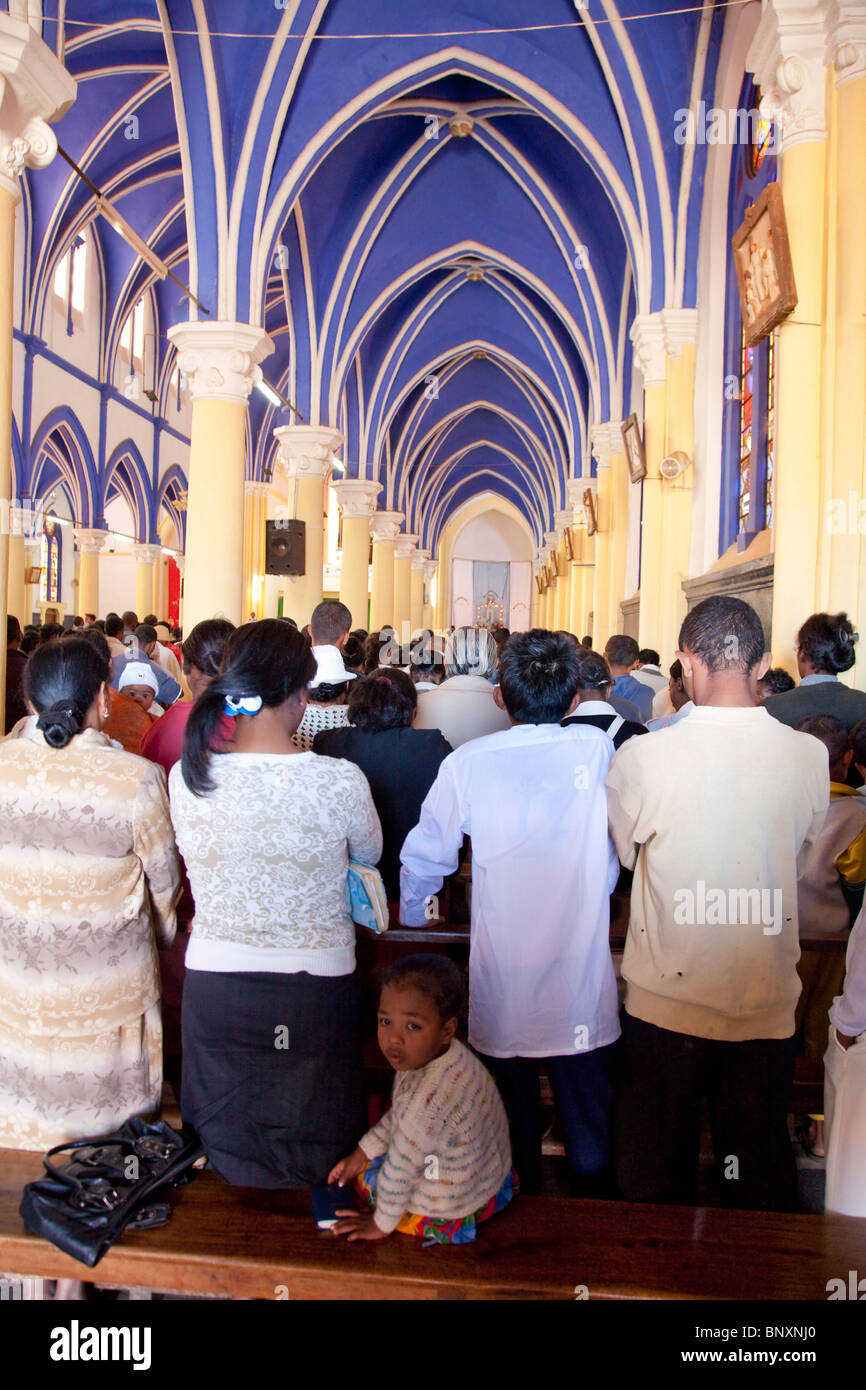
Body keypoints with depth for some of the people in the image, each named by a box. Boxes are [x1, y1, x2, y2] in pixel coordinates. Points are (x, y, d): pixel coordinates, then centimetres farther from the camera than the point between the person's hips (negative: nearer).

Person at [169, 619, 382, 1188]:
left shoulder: (185, 776, -12)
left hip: (213, 982, 2)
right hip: (316, 986, -2)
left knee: (225, 1148, 22)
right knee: (316, 1147, 21)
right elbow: (370, 854, 1)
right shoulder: (341, 781, -19)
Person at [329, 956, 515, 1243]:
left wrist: (381, 1224, -8)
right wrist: (362, 1152, 11)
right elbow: (399, 1114, 5)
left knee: (364, 1175, 13)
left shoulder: (428, 1099, -41)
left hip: (450, 1215, -7)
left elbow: (399, 1175, -24)